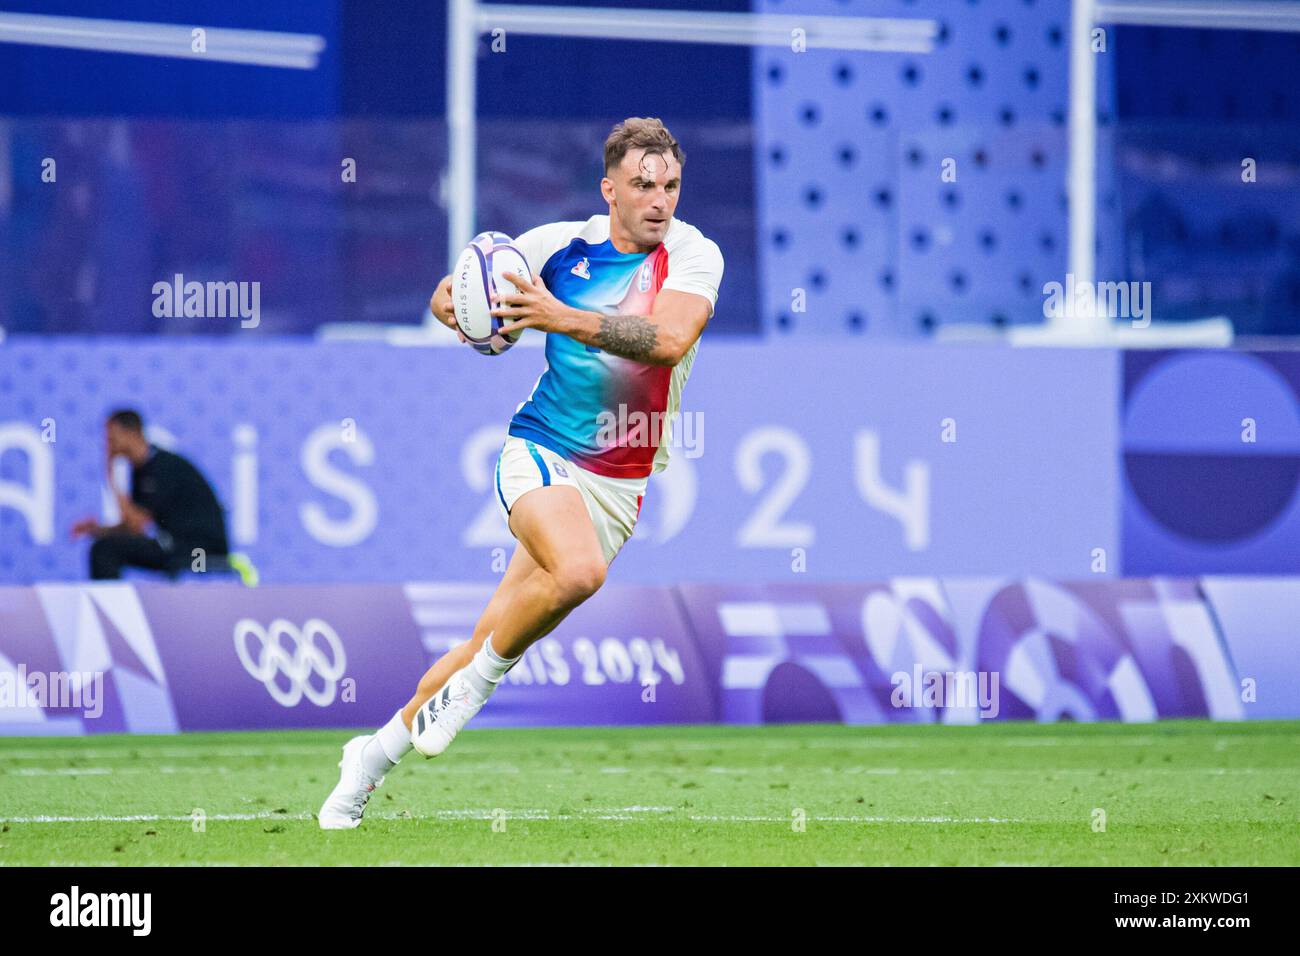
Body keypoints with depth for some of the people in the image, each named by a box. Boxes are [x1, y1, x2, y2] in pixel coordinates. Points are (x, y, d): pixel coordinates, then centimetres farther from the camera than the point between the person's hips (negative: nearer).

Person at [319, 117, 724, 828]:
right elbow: (446, 296, 9)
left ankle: (376, 752, 19)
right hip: (540, 450, -1)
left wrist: (563, 317, -36)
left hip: (621, 486, 1)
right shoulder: (561, 243, -1)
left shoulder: (693, 256, -6)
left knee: (492, 644, 0)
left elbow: (668, 339, -25)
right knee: (578, 569, -33)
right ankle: (473, 686, -9)